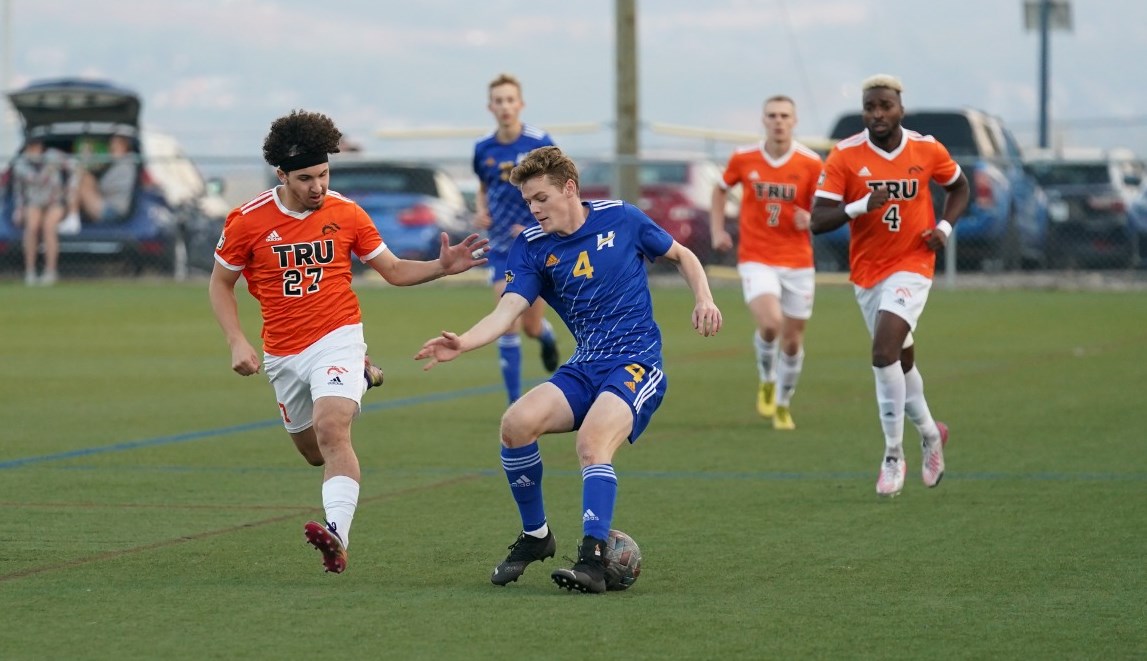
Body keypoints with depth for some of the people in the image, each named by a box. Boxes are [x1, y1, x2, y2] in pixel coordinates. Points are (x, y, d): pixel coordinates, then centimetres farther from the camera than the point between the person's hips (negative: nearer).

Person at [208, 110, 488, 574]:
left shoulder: (346, 214, -4)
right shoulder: (247, 222, -7)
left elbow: (393, 270, 7)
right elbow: (221, 283, 6)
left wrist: (442, 267, -11)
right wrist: (237, 342, -6)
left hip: (337, 339, -3)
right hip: (282, 355, 3)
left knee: (331, 432, -27)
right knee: (313, 451, 17)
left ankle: (337, 535, -37)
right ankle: (360, 379, 49)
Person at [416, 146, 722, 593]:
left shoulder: (621, 219, -1)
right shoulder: (531, 247, 2)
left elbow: (682, 256, 14)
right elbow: (507, 312, -12)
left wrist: (704, 300, -3)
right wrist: (462, 344, -30)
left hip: (637, 361, -4)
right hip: (585, 367, 4)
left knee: (592, 441, -31)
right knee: (517, 422, -20)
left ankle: (592, 562, -34)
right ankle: (535, 536, 1)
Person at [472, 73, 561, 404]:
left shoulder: (540, 143, -13)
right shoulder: (483, 148, -2)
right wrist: (481, 212, -3)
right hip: (501, 247, 2)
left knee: (531, 327, 4)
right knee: (508, 325, -9)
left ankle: (547, 336, 43)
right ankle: (515, 402, -3)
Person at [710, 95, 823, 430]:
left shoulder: (810, 163, -6)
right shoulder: (743, 159, -3)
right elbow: (721, 189, 16)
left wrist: (810, 219, -21)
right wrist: (718, 230, 6)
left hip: (797, 262, 1)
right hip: (756, 260, -1)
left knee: (792, 339, 8)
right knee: (770, 323, -24)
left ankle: (783, 405, 31)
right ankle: (766, 380, 7)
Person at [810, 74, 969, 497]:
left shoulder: (927, 150, -6)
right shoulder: (844, 156, -9)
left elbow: (959, 187, 15)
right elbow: (818, 220, -13)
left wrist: (945, 226, -3)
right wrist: (862, 205, -30)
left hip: (911, 267, -3)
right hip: (867, 273, 3)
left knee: (884, 353, -21)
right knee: (900, 359, 15)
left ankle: (893, 455, -11)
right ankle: (929, 433, 41)